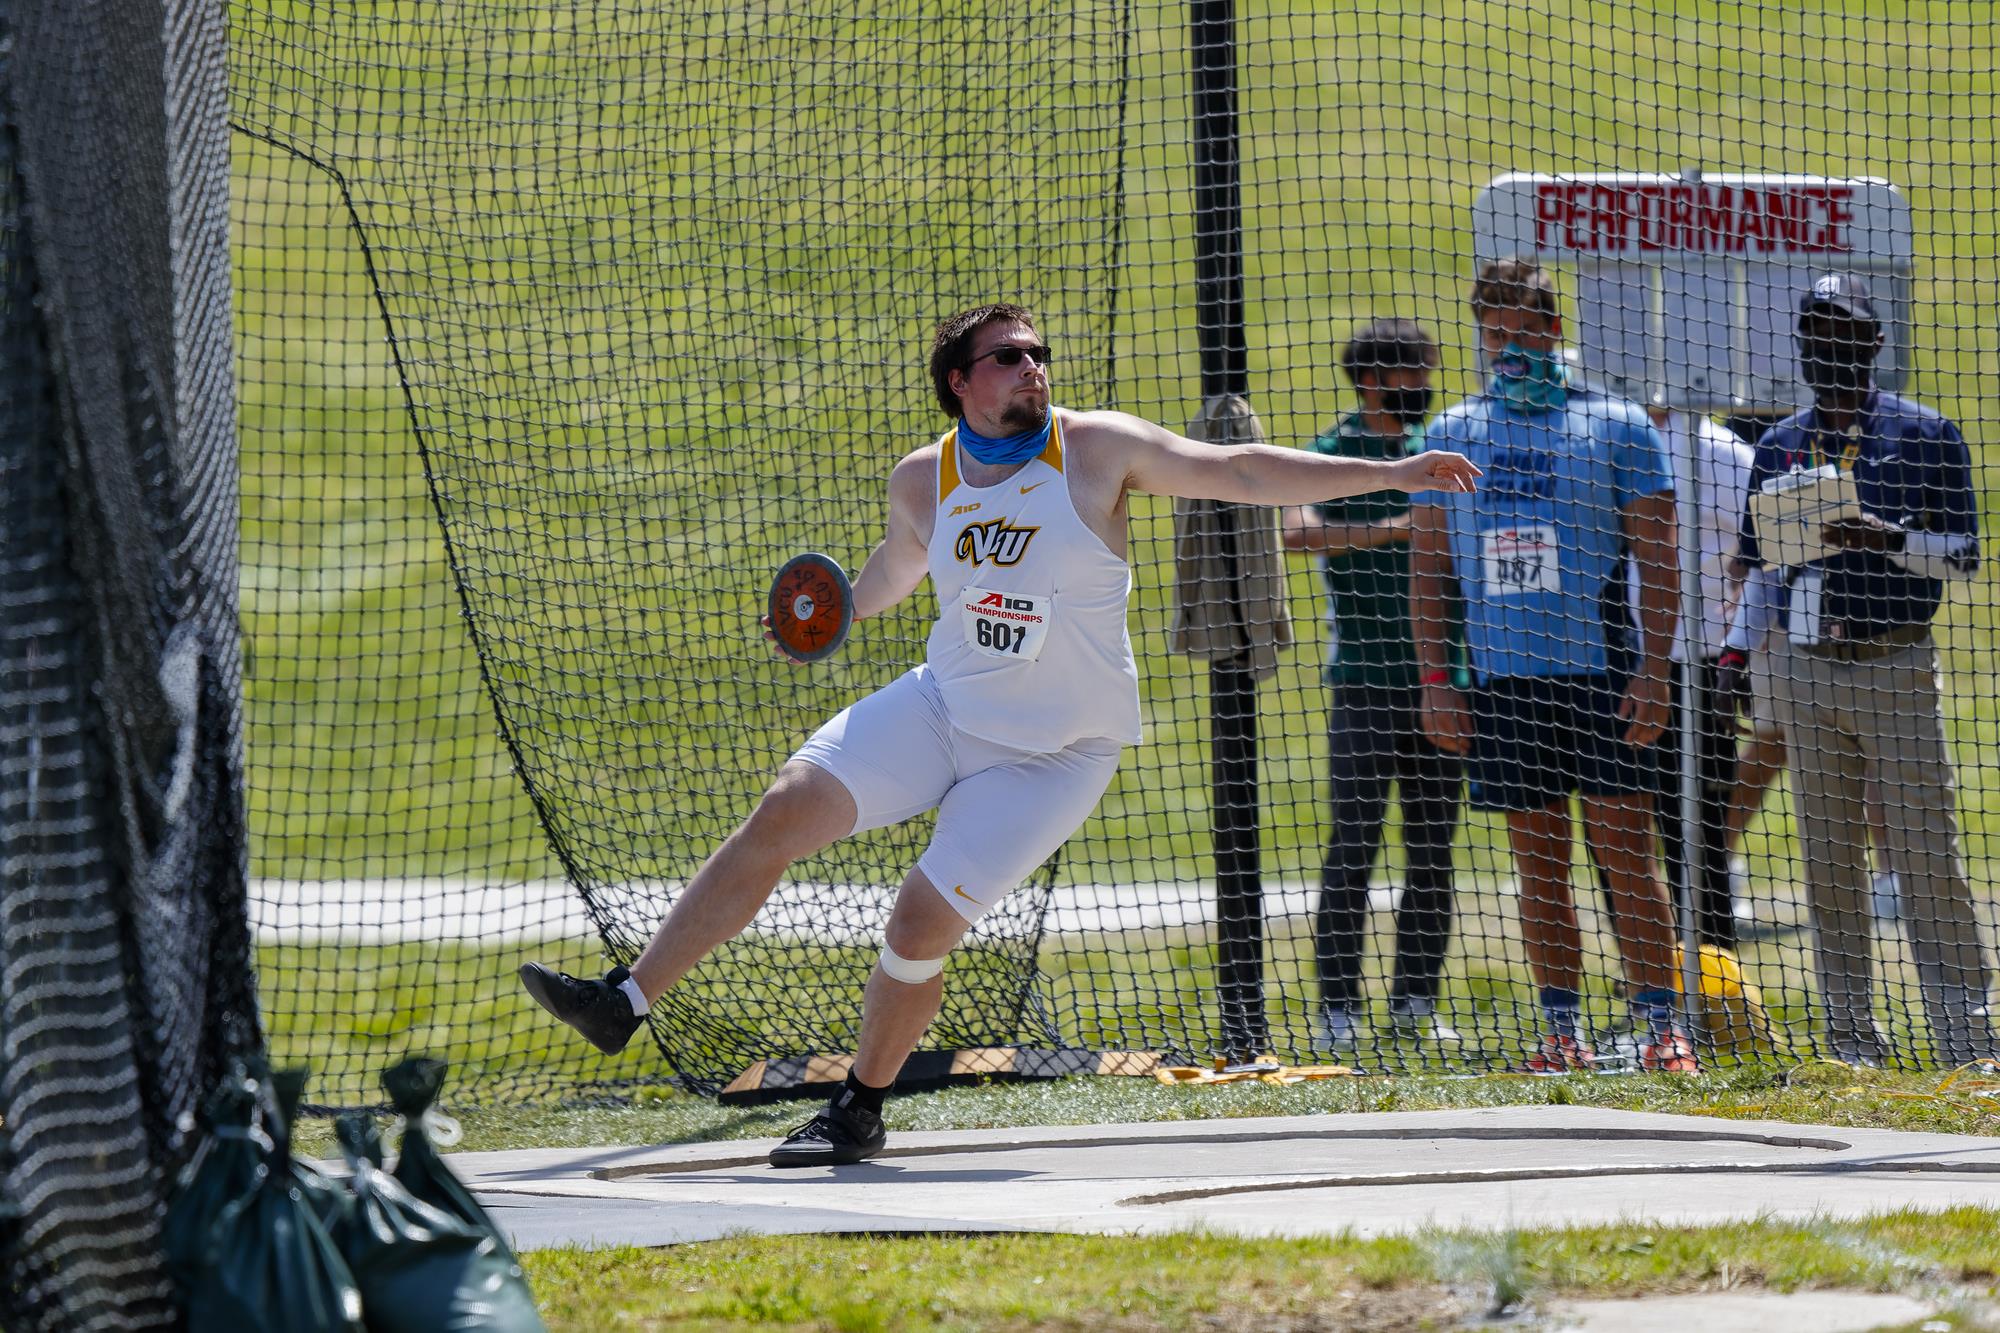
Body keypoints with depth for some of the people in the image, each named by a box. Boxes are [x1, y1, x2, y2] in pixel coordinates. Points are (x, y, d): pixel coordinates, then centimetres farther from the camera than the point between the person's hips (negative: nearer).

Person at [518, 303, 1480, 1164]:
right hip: (942, 705, 4)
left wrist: (1388, 475, -16)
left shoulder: (1096, 450, -11)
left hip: (1051, 753, -4)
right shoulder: (923, 481, 0)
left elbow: (1237, 472, -12)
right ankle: (625, 1002, -5)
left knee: (920, 924, -12)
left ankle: (860, 1111, 10)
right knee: (782, 815, -11)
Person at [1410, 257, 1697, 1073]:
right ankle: (1563, 1030, 9)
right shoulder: (1450, 437, 12)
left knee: (1627, 854, -6)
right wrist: (1435, 680, 4)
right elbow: (1428, 569, 13)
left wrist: (1653, 671, -9)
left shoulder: (1616, 426, 3)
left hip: (1601, 676, -3)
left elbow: (1658, 561, 0)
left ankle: (1661, 1025, -4)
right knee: (1539, 866, 5)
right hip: (1503, 682, 3)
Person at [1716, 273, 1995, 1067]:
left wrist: (1888, 539, -19)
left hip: (1895, 665, -4)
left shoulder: (1925, 436, 1)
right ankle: (1851, 1041, 7)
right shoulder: (1779, 447, 13)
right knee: (1827, 858, 4)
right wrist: (1737, 648, 5)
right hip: (1803, 670, 4)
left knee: (1926, 852, -7)